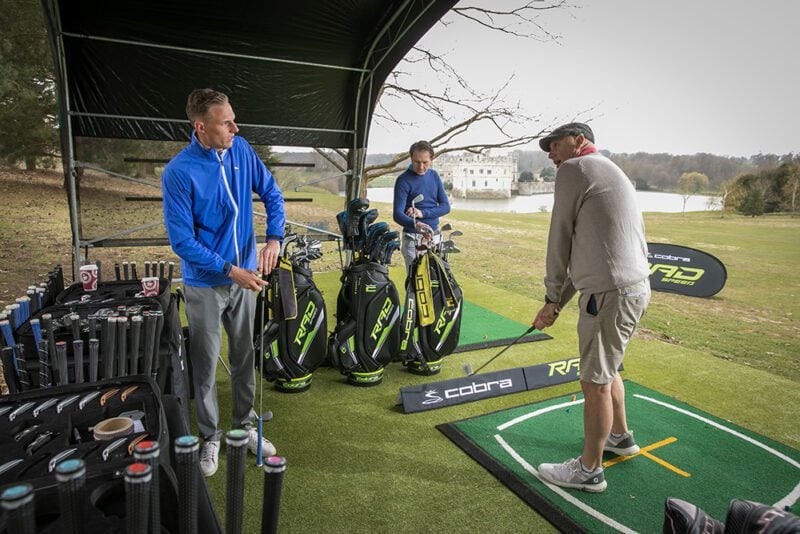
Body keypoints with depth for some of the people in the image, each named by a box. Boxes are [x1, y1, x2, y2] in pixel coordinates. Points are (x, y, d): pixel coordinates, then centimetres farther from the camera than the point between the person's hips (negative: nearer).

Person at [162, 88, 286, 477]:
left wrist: (274, 238, -11)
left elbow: (271, 193, 4)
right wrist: (230, 271, -22)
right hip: (205, 284, -5)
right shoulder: (179, 172, -19)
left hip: (245, 275, 5)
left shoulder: (241, 150, -5)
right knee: (206, 364, 8)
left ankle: (244, 426, 35)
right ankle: (210, 438, 28)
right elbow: (182, 240, -18)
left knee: (245, 357, 16)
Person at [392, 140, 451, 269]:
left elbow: (446, 206, 3)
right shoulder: (403, 180, -10)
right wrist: (416, 225, -39)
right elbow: (397, 214, -19)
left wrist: (422, 213, -14)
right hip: (413, 238, -5)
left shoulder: (434, 175, 7)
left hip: (434, 234, 5)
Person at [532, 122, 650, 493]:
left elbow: (560, 240, -5)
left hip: (610, 293, -10)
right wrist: (557, 304, 18)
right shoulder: (611, 174, 23)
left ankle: (589, 469, 17)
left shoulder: (575, 170, -6)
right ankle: (620, 436, 44)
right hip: (635, 287, 10)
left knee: (595, 382, 2)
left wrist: (552, 297, 6)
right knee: (605, 370, 26)